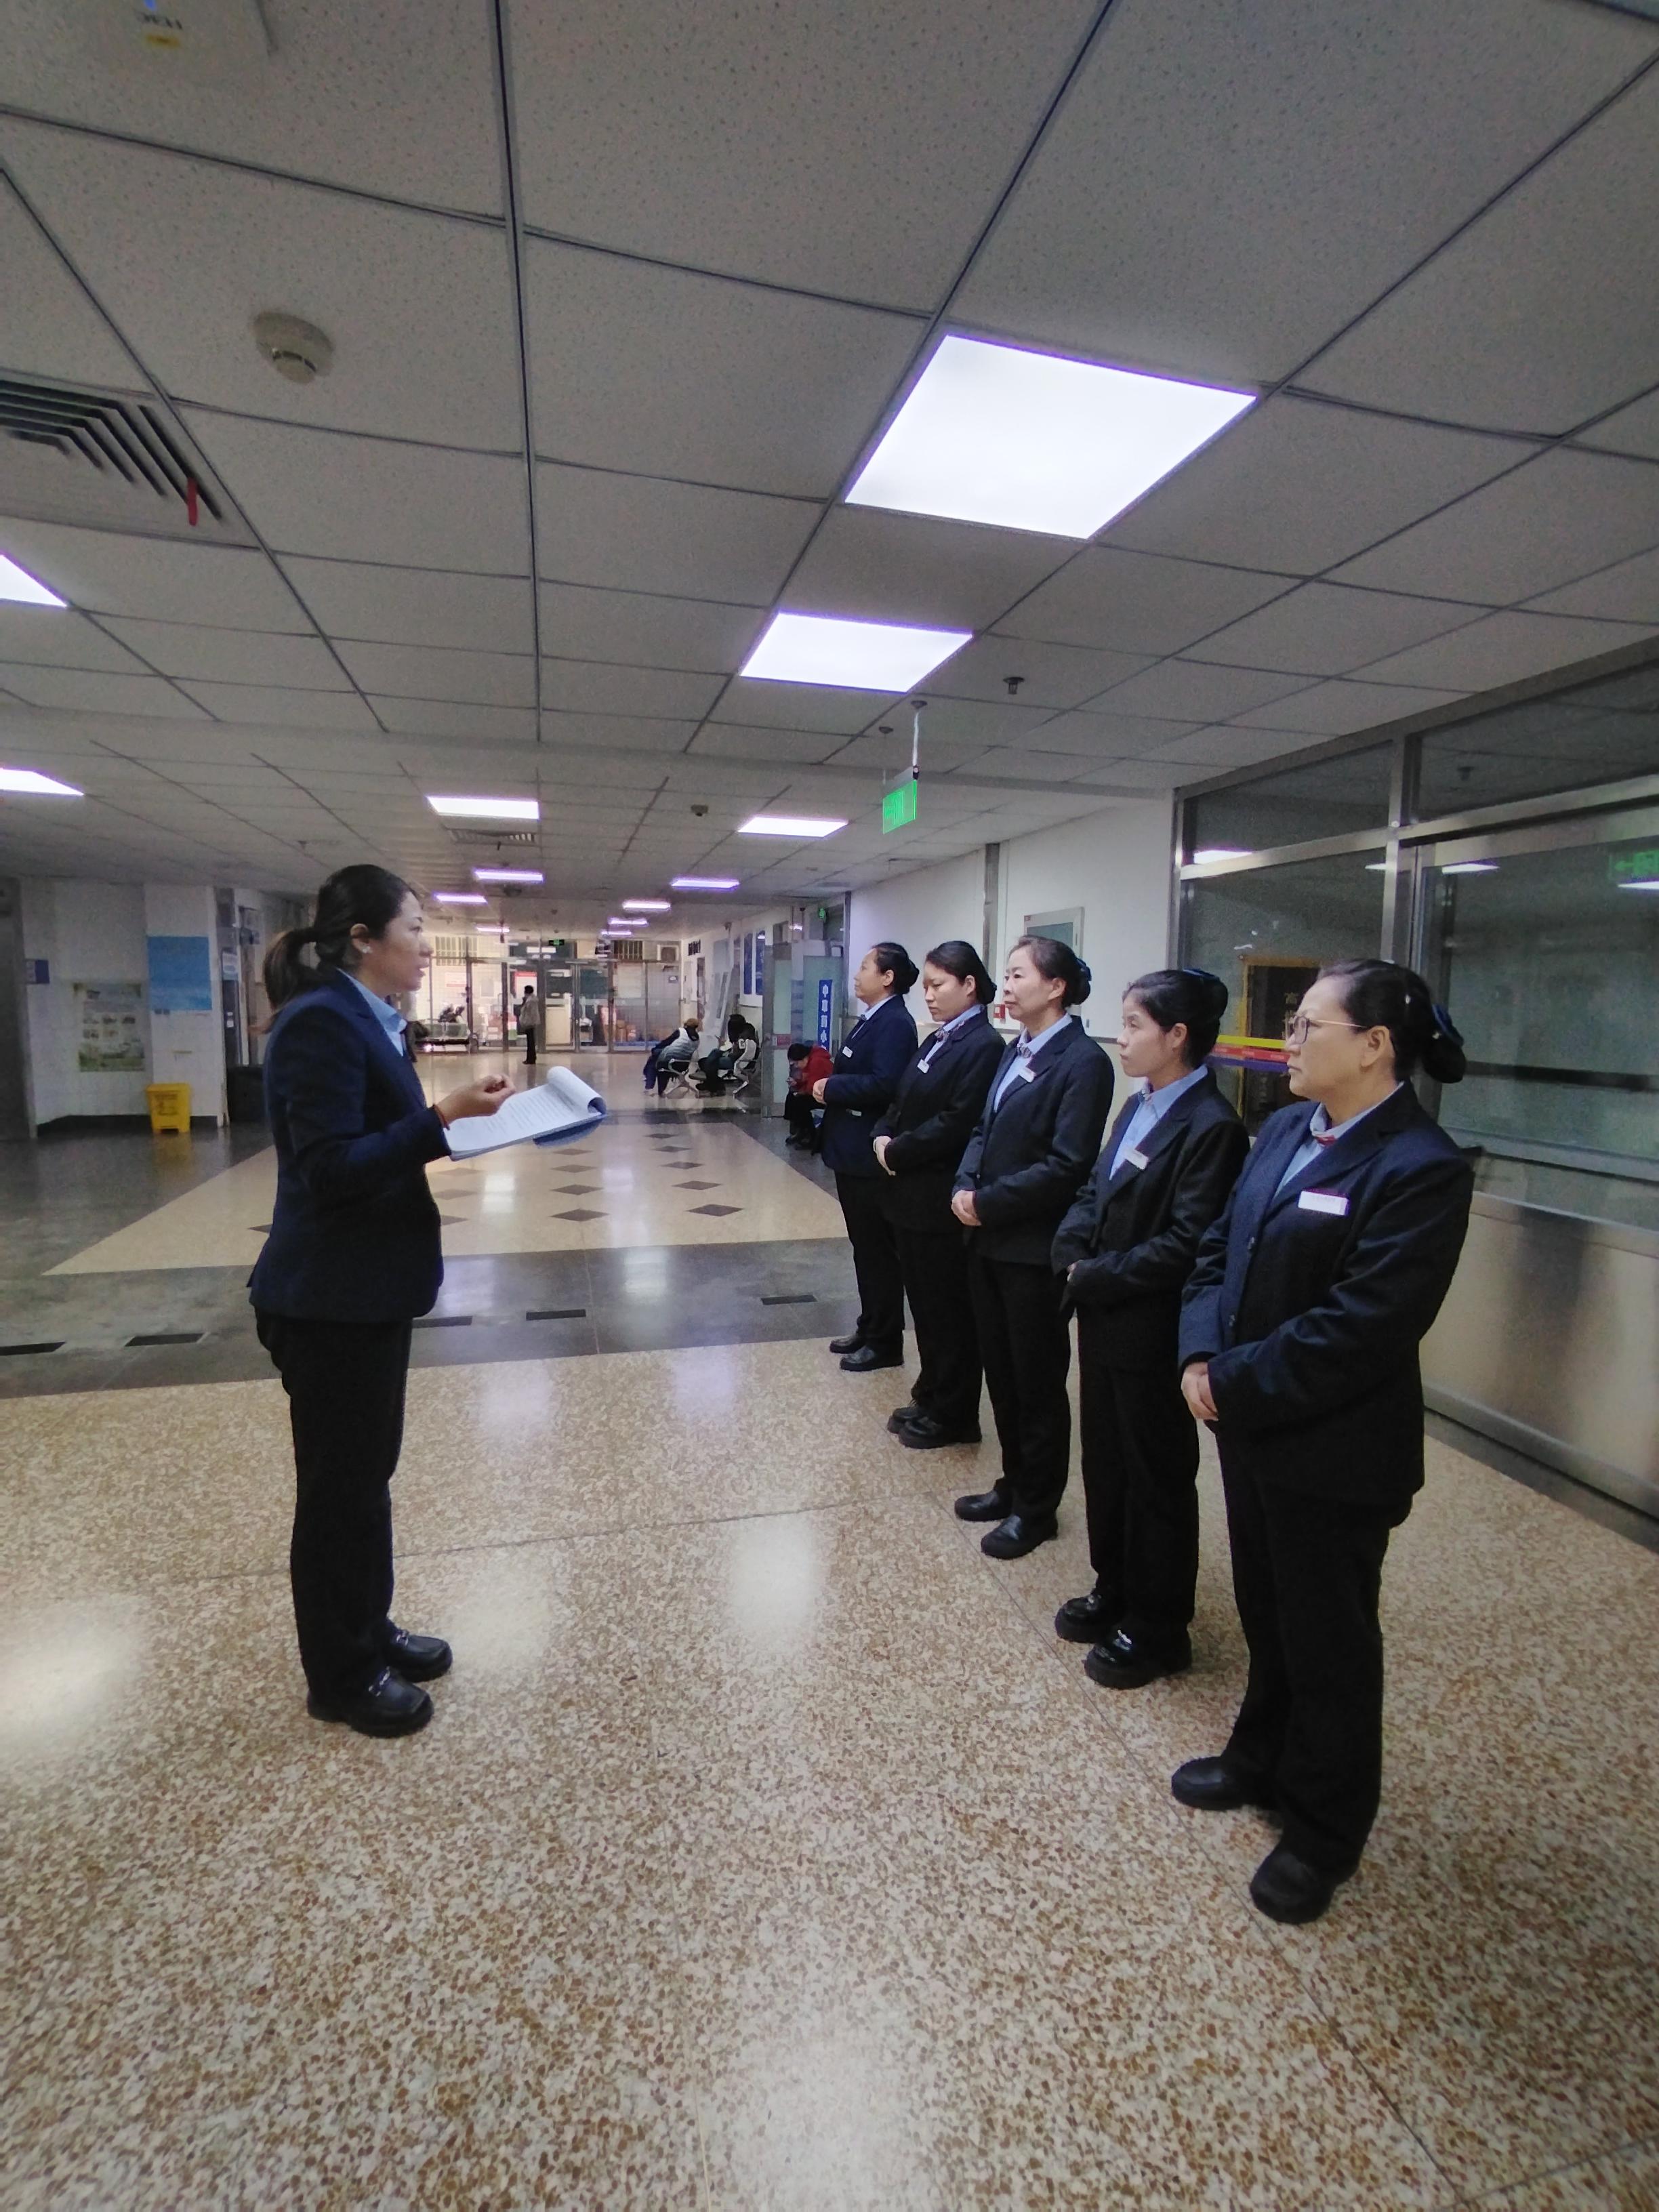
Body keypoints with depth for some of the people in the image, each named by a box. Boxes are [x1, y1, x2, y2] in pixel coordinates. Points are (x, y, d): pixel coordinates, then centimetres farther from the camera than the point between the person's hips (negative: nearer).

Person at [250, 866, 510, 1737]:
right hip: (330, 1299, -9)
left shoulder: (359, 1017, 10)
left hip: (364, 1288, 9)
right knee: (339, 1486, 8)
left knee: (364, 1473, 21)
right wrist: (442, 1118, -26)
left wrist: (449, 1119, 4)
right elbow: (328, 1167, -25)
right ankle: (342, 1678, 28)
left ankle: (368, 1634, 39)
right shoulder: (323, 1020, -20)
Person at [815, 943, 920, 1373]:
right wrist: (829, 1085, -1)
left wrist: (831, 1088, -18)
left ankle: (886, 1344, 15)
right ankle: (869, 1329, 31)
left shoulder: (895, 1023, -17)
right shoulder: (870, 1019, 14)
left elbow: (883, 1084, -28)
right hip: (852, 1152, 10)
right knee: (864, 1247, 18)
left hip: (871, 1156, -10)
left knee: (879, 1249, 2)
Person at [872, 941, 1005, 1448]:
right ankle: (930, 1399, 32)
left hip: (941, 1200, -8)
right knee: (924, 1304, 18)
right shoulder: (938, 1041, 13)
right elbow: (903, 1103, 15)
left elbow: (956, 1124, -22)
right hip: (911, 1194, 9)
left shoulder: (983, 1045, -15)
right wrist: (884, 1137, -4)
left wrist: (897, 1151, -13)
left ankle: (953, 1416, 20)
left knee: (948, 1310, 5)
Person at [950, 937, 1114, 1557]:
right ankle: (1014, 1483, 37)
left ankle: (1036, 1508, 27)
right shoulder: (1016, 1050, 11)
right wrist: (965, 1185, -5)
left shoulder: (1082, 1061, -15)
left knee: (1037, 1384, 9)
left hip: (1035, 1249, -8)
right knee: (1001, 1373, 18)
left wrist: (988, 1203, -16)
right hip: (990, 1239, 8)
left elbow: (1066, 1165, -20)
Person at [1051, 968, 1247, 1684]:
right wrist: (1074, 1254, -6)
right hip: (1103, 1321, 8)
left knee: (1157, 1479, 10)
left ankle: (1156, 1629, 29)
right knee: (1105, 1463, 21)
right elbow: (1091, 1193, 11)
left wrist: (1096, 1276, -17)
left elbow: (1184, 1245, -23)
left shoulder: (1211, 1126, -18)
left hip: (1152, 1336, -8)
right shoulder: (1138, 1108, 9)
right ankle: (1115, 1592, 41)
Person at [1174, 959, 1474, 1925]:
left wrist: (1234, 1384, -19)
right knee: (1267, 1613, 26)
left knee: (1329, 1641, 15)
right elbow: (1219, 1249, 6)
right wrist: (1202, 1354, -7)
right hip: (1251, 1429, 7)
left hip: (1333, 1454, -7)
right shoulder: (1284, 1130, 3)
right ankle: (1266, 1760, 50)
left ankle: (1325, 1833, 38)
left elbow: (1357, 1329, -26)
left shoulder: (1421, 1168, -21)